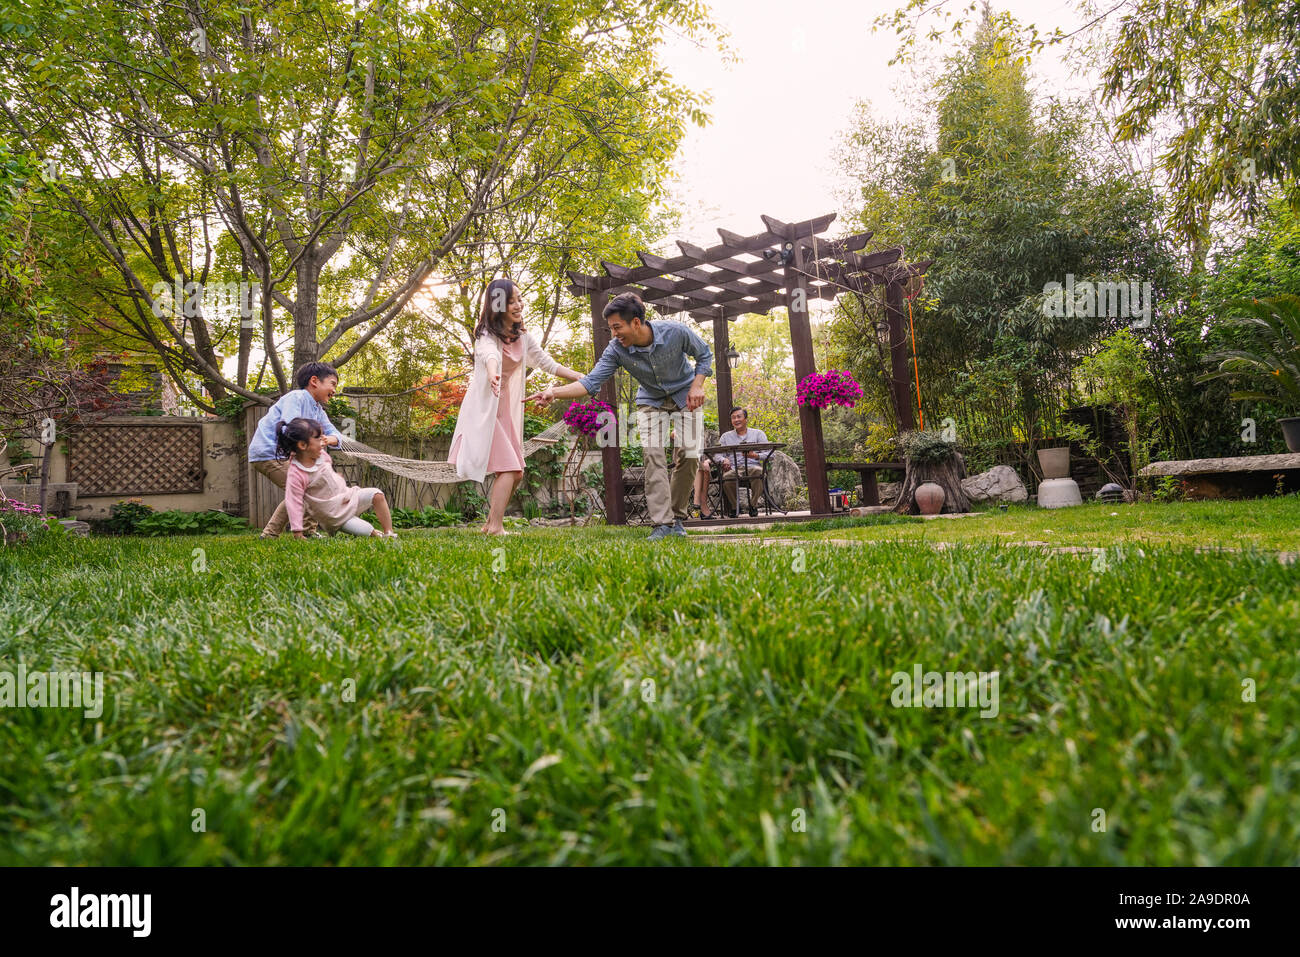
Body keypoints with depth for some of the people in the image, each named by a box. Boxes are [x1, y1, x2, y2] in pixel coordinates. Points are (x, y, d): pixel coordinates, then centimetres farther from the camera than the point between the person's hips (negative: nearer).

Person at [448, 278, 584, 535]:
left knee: (515, 473, 7)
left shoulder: (522, 337, 8)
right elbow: (489, 355, -37)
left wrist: (582, 378, 6)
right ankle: (496, 527, -15)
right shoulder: (487, 334, -14)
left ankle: (490, 524, 16)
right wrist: (493, 375, -60)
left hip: (507, 410, 8)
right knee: (509, 468, -17)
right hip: (485, 408, -8)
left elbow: (547, 362, 15)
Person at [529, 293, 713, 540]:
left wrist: (697, 386, -20)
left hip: (686, 397, -1)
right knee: (653, 454, -18)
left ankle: (676, 517, 5)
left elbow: (704, 355, -8)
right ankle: (663, 523, -21)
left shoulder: (677, 332, -26)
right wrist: (555, 392, -41)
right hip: (651, 401, 1)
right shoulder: (617, 350, -23)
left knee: (689, 454, -11)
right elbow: (591, 381, -28)